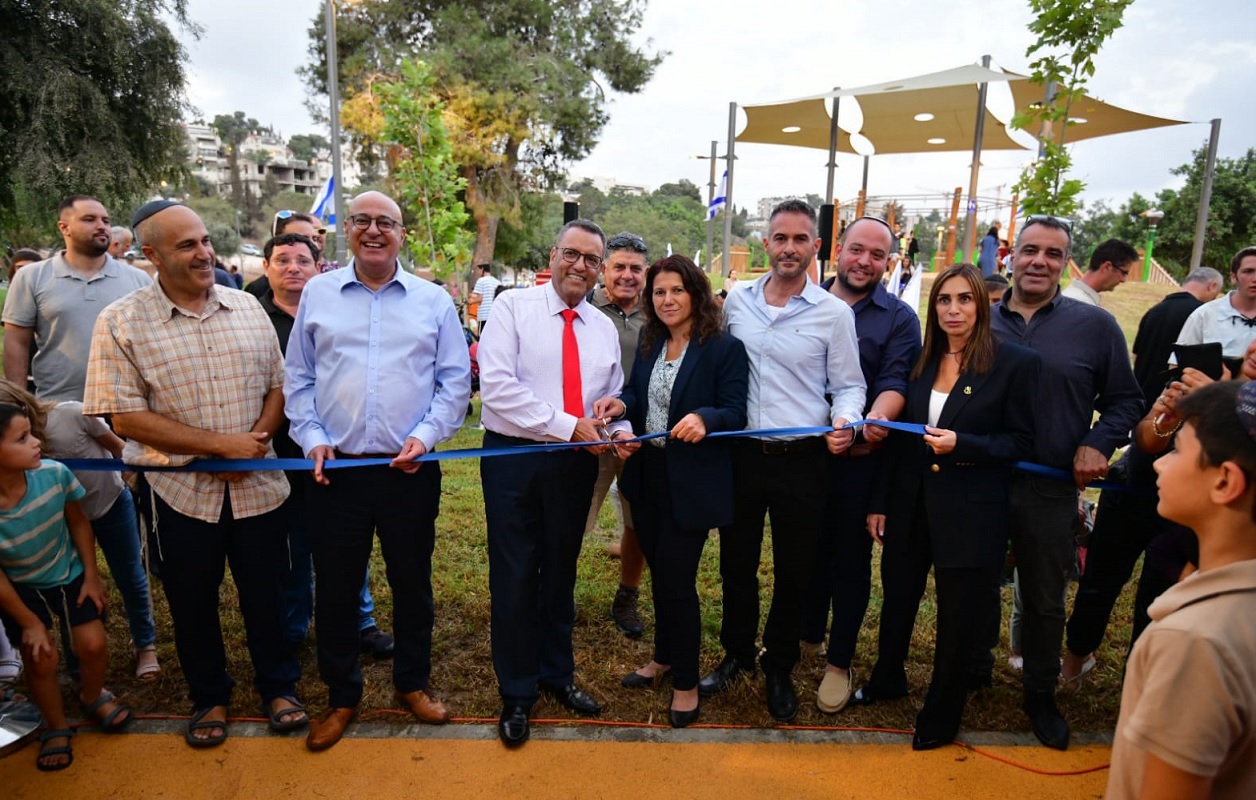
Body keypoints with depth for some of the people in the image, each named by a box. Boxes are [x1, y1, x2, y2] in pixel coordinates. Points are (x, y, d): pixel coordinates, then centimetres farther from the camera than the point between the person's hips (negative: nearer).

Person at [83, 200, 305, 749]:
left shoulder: (247, 308, 2)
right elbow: (125, 417, -12)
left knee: (265, 594, 13)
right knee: (192, 601, 15)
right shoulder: (120, 323, -8)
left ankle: (278, 686, 34)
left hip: (257, 484, 2)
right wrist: (223, 444, -16)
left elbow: (277, 386, 7)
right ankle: (209, 697, 37)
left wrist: (258, 438, -12)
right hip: (182, 491, -1)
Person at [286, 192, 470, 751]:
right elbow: (299, 378, 9)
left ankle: (413, 683, 34)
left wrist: (427, 434, -9)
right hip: (335, 470, 1)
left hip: (411, 471, 0)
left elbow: (455, 380, 3)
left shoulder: (434, 301, 4)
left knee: (412, 584, 13)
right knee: (335, 590, 11)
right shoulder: (317, 294, 7)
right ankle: (341, 696, 31)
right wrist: (312, 436, -4)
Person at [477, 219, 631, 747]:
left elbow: (614, 399, 16)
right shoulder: (513, 306, -6)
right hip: (514, 459, -4)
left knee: (561, 573, 17)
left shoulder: (604, 328, 10)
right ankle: (516, 693, 24)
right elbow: (497, 385, -17)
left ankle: (557, 674, 37)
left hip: (575, 463, 5)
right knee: (514, 578, 4)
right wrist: (566, 425, -19)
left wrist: (619, 429, -8)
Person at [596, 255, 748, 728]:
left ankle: (686, 681, 21)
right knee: (660, 573, 20)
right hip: (648, 476, 6)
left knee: (675, 579, -1)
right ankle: (664, 657, 41)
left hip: (692, 481, -6)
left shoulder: (724, 348, -11)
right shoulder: (649, 343, 8)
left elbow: (735, 413, -14)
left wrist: (704, 418, -33)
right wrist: (621, 403, -8)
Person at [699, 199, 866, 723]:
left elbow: (849, 387, 0)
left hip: (803, 461, -2)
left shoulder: (834, 313, -4)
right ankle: (736, 654, 37)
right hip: (742, 454, 3)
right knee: (736, 562, 15)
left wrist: (844, 422, -19)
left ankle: (779, 669, 32)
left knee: (794, 572, 11)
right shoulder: (736, 302, 5)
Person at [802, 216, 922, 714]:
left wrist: (877, 417, -32)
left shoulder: (899, 318, 0)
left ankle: (840, 662, 23)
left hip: (859, 459, -2)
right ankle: (808, 635, 37)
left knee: (850, 556, 8)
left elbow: (896, 381, -12)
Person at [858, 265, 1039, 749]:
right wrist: (879, 503, 6)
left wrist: (962, 444, -24)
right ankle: (887, 680, 45)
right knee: (897, 600, 19)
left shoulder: (1015, 362, -9)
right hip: (911, 505, 5)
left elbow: (1020, 442, -7)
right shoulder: (921, 361, 5)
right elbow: (900, 437, 7)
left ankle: (941, 717, 32)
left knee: (958, 617, 10)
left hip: (970, 513, -4)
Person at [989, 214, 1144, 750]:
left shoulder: (1095, 325, -2)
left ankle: (1041, 695, 34)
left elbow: (1124, 400, 4)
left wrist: (1099, 444, -12)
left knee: (1045, 601, 15)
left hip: (1050, 493, 0)